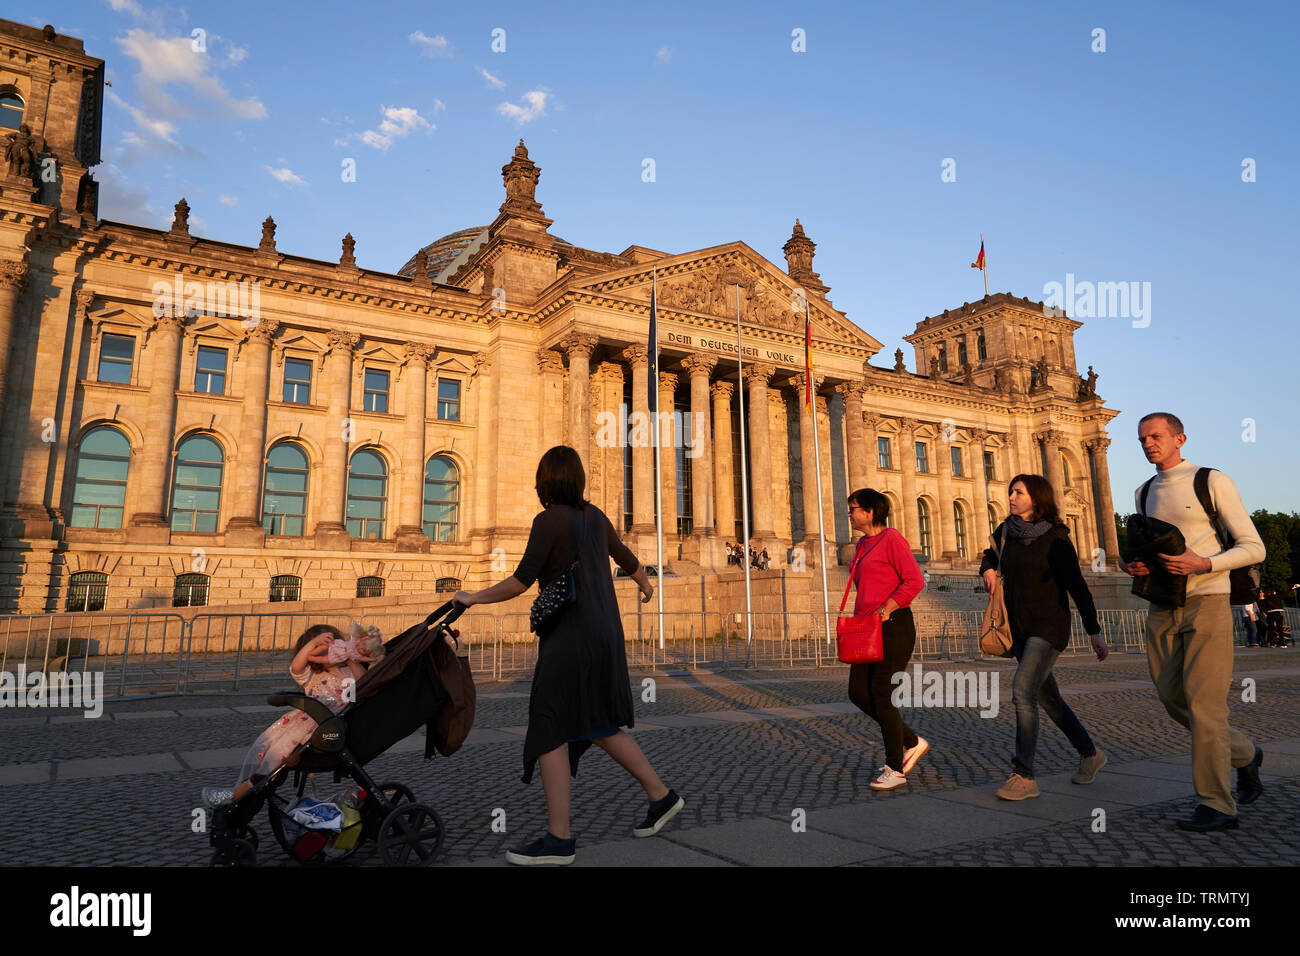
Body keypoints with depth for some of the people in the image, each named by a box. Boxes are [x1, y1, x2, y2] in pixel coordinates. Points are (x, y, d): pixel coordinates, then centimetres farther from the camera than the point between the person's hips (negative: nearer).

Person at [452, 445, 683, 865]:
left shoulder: (548, 520, -10)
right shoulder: (594, 516, 10)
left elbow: (521, 581, -14)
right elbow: (625, 557, 25)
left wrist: (473, 598, -1)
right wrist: (645, 584, 44)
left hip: (569, 634, -8)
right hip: (605, 630, 8)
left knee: (550, 728, 0)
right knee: (598, 724, 20)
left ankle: (559, 839, 3)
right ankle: (660, 795, 25)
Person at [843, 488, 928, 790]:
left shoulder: (891, 539, -9)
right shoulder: (862, 545, 17)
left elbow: (914, 581, -18)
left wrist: (884, 611, -20)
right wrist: (859, 618, 15)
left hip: (893, 626, -9)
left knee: (882, 696, -6)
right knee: (859, 694, 6)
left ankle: (895, 770, 7)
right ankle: (912, 742, 21)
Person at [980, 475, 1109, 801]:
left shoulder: (1056, 539, -10)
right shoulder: (1006, 532, 4)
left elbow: (1077, 587, -6)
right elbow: (990, 555, 26)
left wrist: (1095, 632, -3)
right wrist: (988, 570, 3)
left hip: (1049, 627, -6)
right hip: (1019, 628, 6)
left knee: (1022, 691, -19)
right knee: (1048, 697, 16)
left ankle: (1024, 776, -15)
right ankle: (1090, 754, 37)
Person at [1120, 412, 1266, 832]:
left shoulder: (1214, 482, -4)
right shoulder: (1144, 493, 14)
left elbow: (1253, 547, -5)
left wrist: (1202, 564, -22)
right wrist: (1128, 564, -1)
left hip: (1207, 603, -6)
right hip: (1162, 608, 6)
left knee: (1203, 702, -10)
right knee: (1174, 699, 8)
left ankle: (1216, 806, -3)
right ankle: (1243, 755, 34)